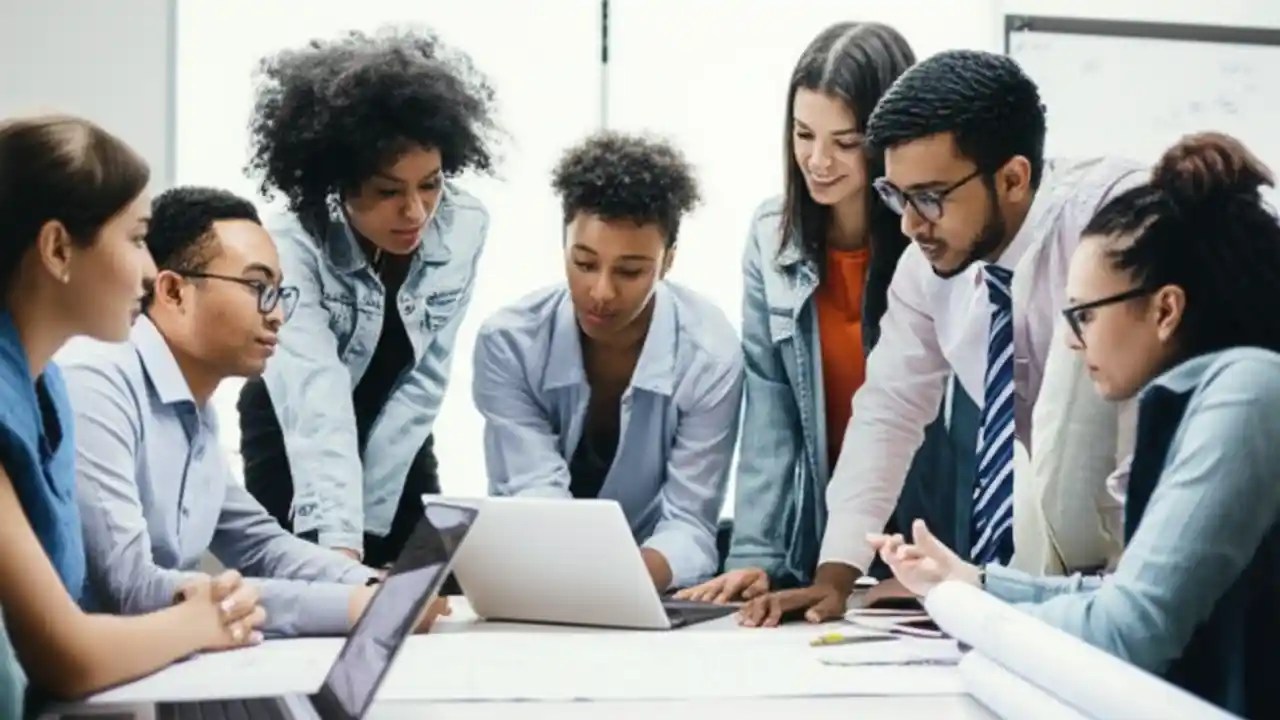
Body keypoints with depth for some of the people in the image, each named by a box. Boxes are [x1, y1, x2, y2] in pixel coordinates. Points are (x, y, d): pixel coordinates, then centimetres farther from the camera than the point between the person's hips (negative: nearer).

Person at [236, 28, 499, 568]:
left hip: (396, 433, 3)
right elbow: (316, 410, -43)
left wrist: (365, 513, -18)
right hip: (293, 434, -3)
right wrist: (340, 547, -55)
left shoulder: (464, 229, -21)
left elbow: (425, 379, -15)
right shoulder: (294, 249, -32)